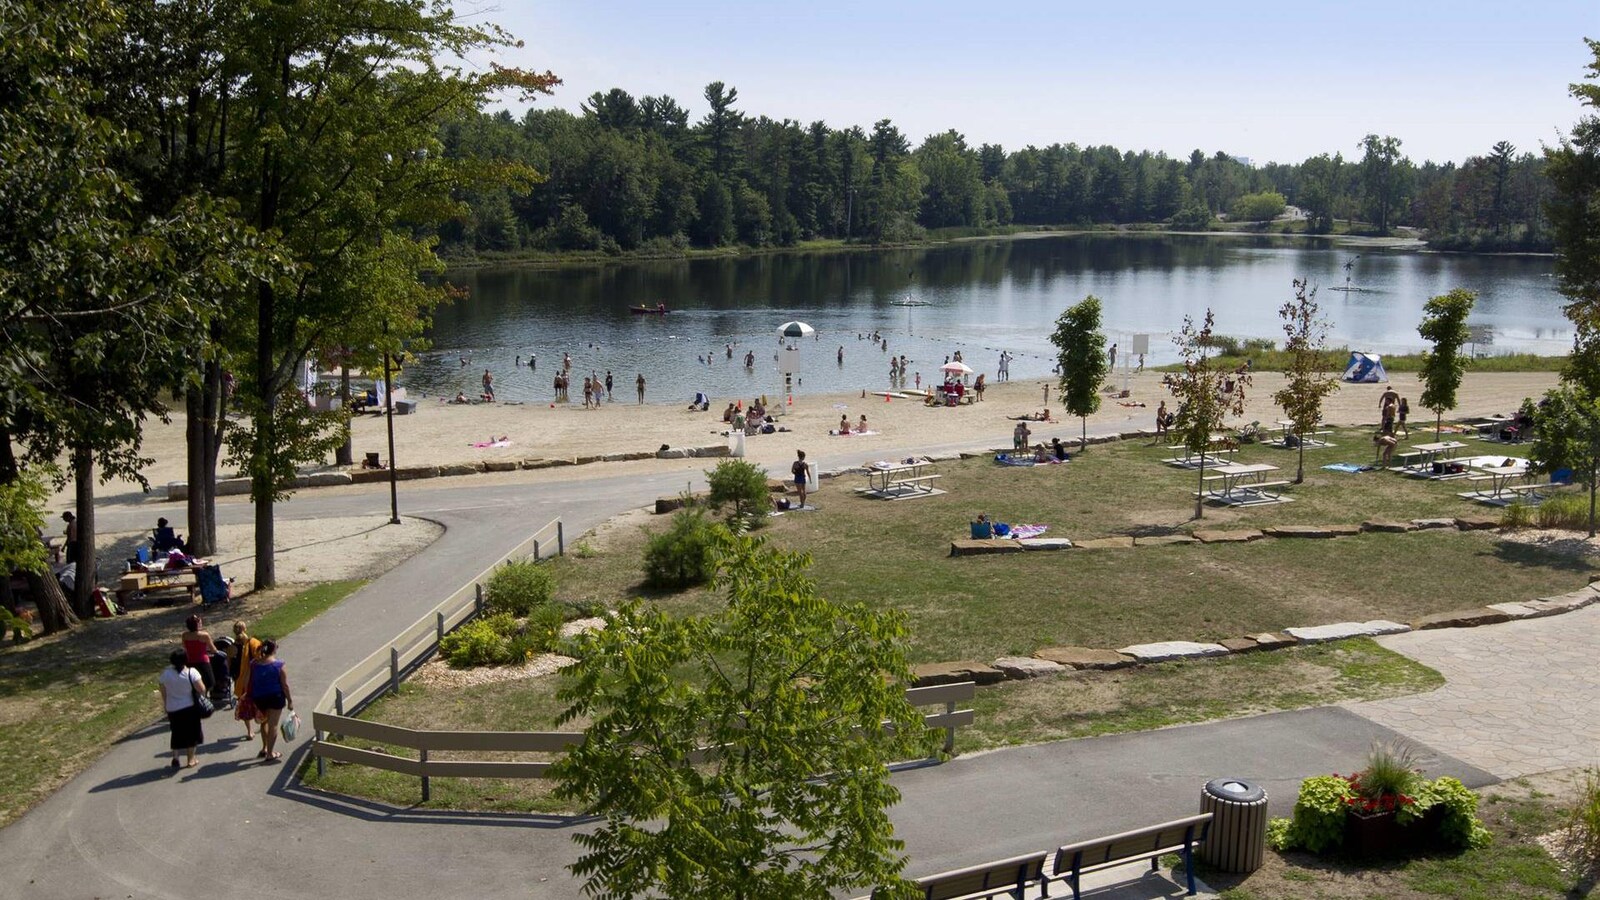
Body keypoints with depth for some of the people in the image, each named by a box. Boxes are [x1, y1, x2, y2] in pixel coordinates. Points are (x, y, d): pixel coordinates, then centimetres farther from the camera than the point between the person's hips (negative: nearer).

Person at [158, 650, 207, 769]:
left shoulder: (165, 673, -6)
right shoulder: (191, 672, -16)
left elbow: (163, 692, 3)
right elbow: (201, 688, -19)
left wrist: (165, 707, 15)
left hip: (172, 709, 2)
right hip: (189, 708, -2)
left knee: (176, 732, 19)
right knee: (190, 733, 11)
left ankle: (175, 757, 8)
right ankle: (191, 760, 16)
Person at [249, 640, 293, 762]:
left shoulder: (254, 664, -3)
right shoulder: (278, 665, -13)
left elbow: (250, 683, 4)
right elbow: (285, 685, -11)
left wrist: (251, 698, 16)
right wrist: (290, 700, -3)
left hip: (259, 697, 4)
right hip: (275, 697, -4)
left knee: (264, 722, 25)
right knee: (273, 725, 4)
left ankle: (264, 749, 33)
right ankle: (270, 754, 8)